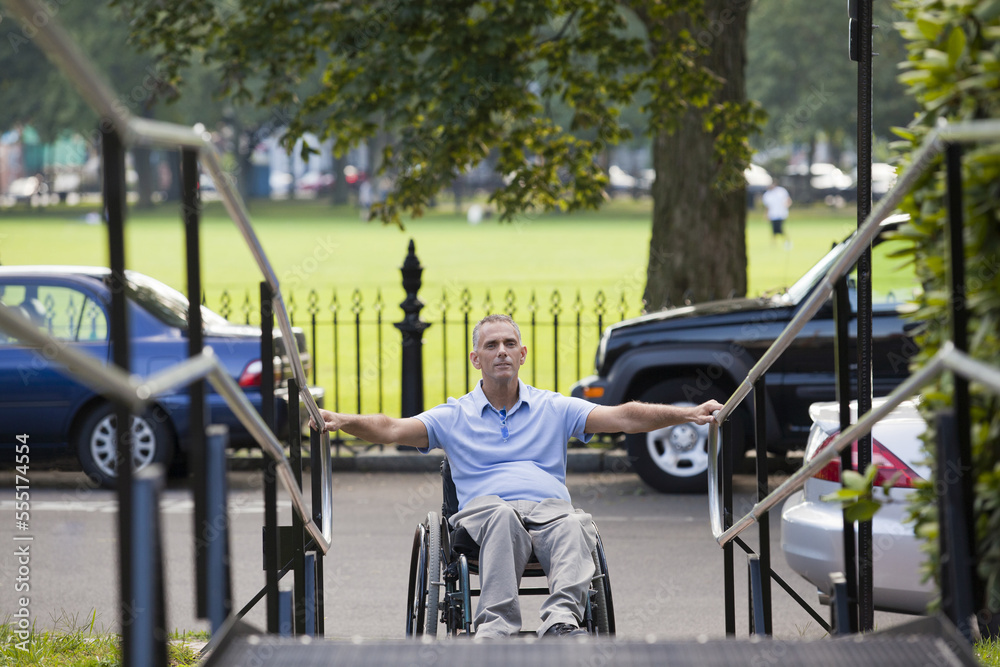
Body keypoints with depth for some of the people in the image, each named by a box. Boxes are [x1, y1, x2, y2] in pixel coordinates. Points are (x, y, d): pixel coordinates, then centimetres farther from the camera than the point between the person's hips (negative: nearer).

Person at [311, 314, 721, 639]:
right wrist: (340, 421, -14)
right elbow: (392, 430, 6)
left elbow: (624, 418, 13)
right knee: (501, 513, -39)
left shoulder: (554, 409, 23)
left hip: (550, 506, 1)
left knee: (573, 526, -36)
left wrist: (687, 415, -1)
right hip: (484, 511, -1)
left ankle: (561, 620, -58)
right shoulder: (454, 417, 20)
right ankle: (496, 629, -53)